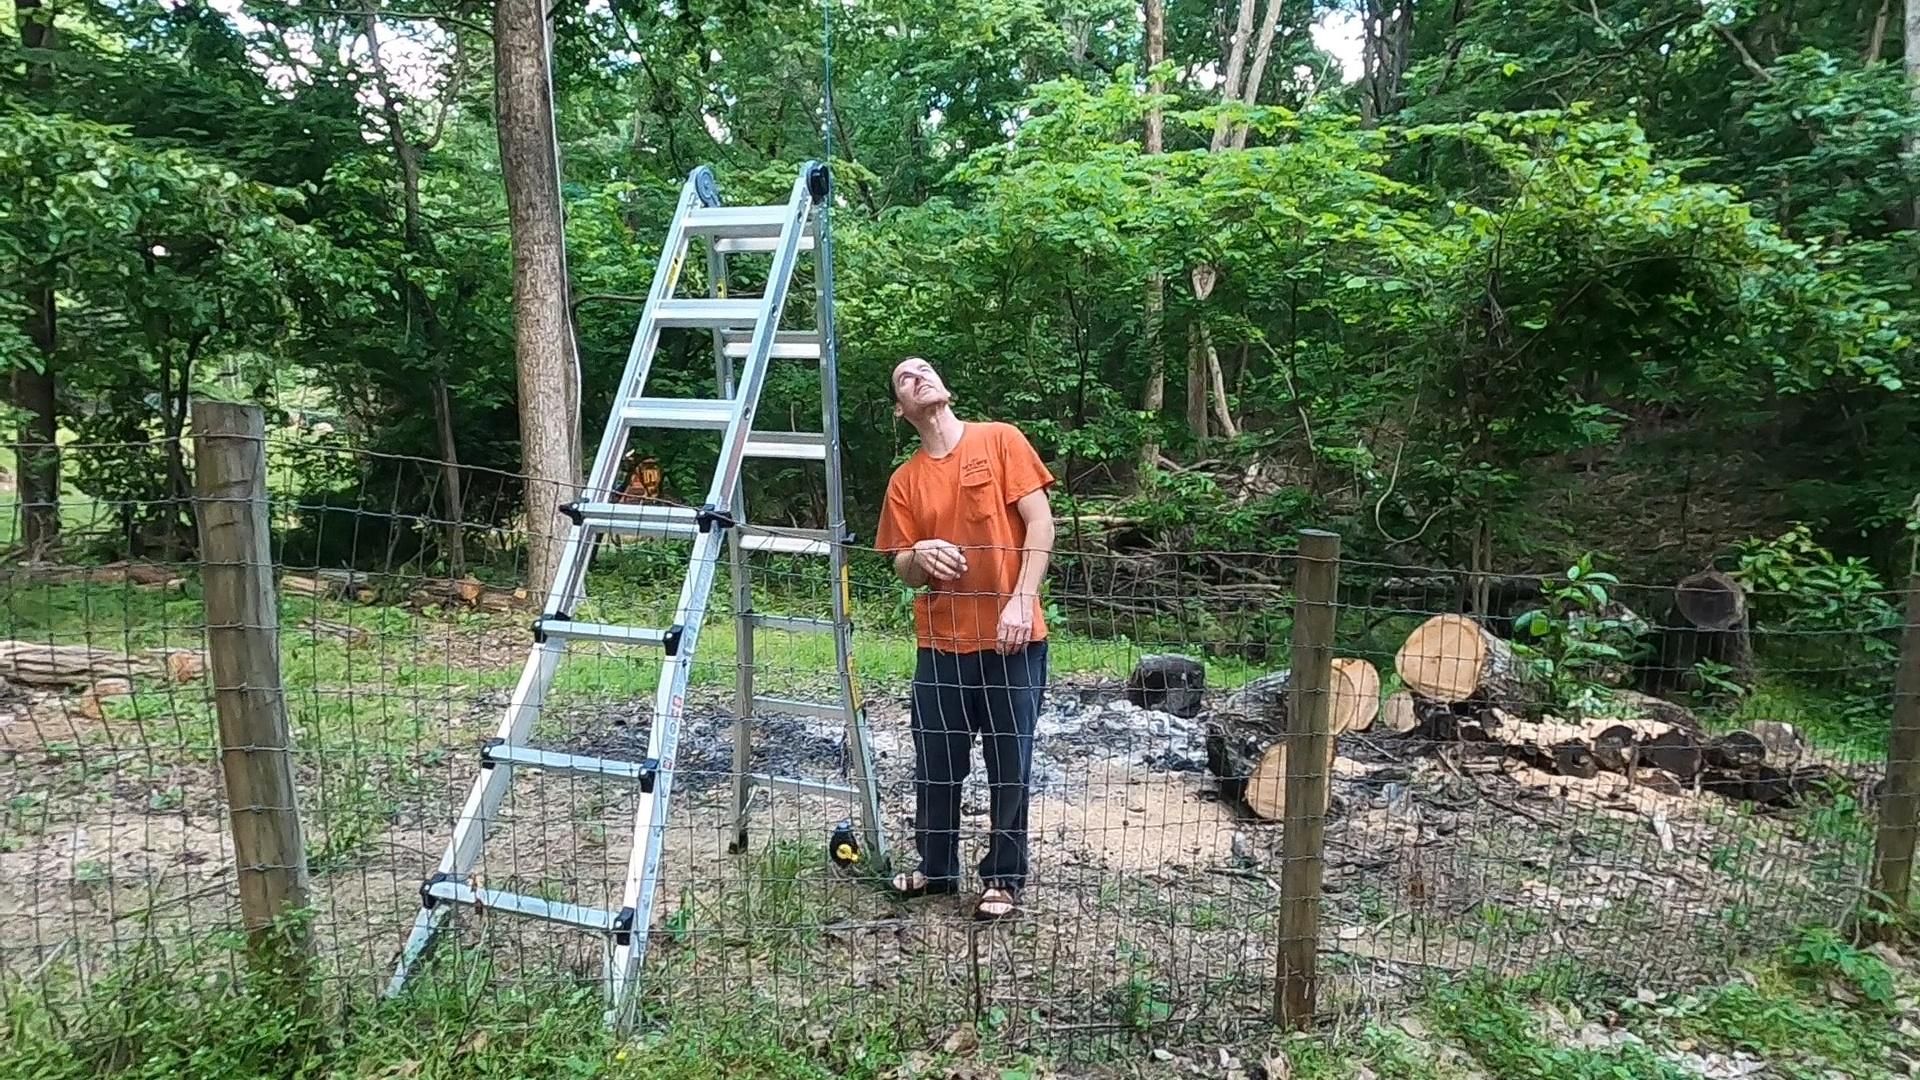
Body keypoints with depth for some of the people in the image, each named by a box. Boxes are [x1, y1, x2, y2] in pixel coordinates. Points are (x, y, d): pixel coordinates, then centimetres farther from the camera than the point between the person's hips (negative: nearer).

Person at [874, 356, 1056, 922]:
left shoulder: (1000, 440, 0)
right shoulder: (905, 481, 8)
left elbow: (1040, 524, -4)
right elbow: (903, 570, 8)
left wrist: (1021, 600, -14)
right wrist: (920, 556, -16)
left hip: (1012, 637, -3)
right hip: (941, 641, 3)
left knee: (1009, 763, 5)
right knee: (936, 762, 11)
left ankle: (1003, 878, 21)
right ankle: (935, 866, 30)